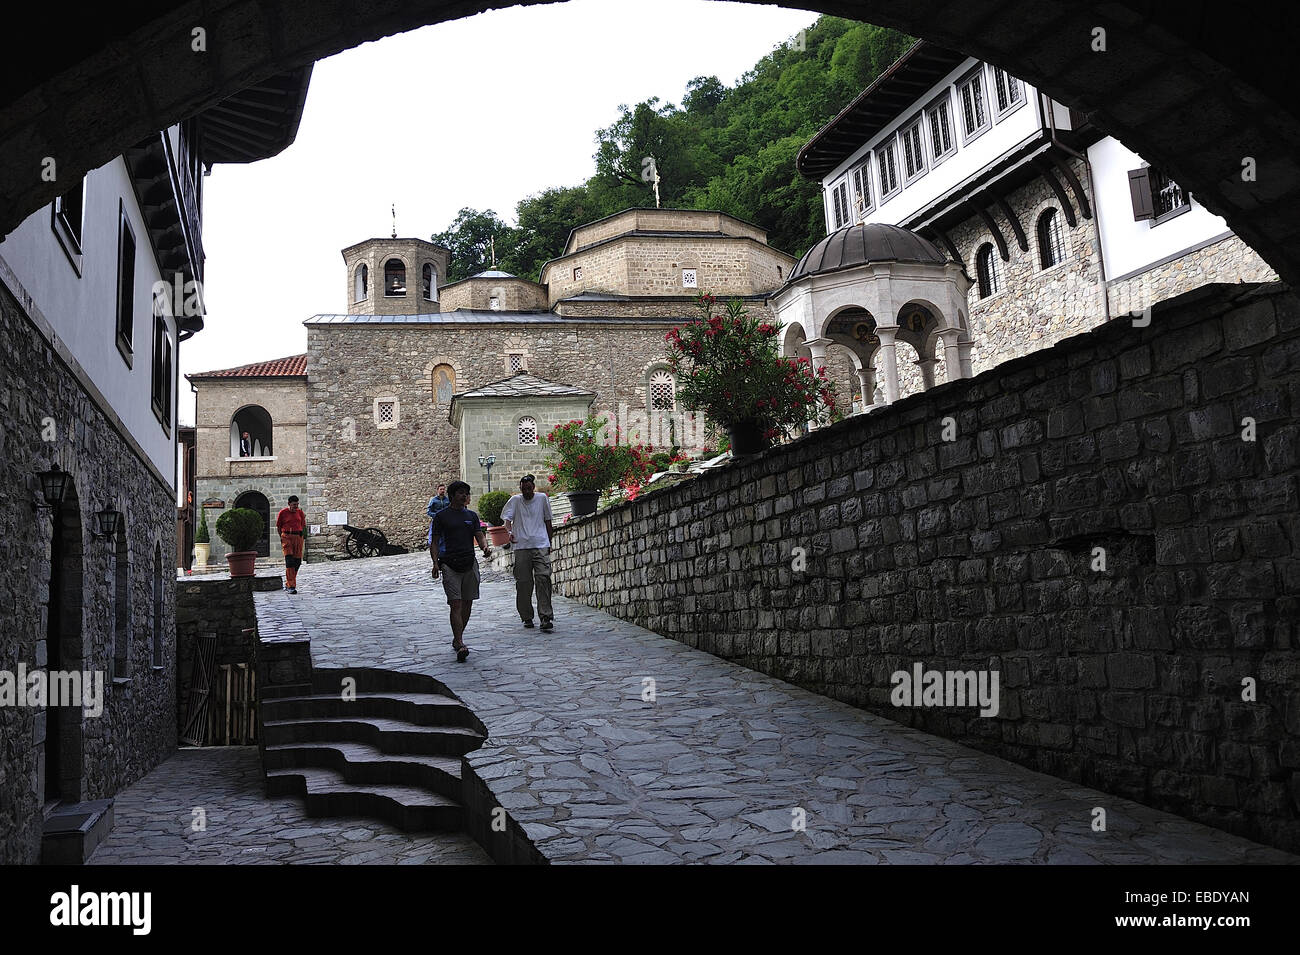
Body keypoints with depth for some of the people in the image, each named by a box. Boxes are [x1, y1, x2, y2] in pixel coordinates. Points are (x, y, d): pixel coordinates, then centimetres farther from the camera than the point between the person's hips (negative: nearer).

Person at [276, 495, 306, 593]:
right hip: (287, 537, -4)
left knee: (297, 561, 3)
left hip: (298, 537, 4)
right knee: (289, 561, -13)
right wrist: (281, 537, 12)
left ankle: (287, 584, 20)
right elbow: (278, 526, 10)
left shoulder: (300, 512, 9)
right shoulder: (283, 512, -1)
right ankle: (291, 586, -16)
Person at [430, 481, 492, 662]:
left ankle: (457, 638, 25)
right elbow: (435, 543, 3)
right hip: (450, 565, -4)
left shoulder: (472, 515, 14)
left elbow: (480, 535, 8)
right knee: (456, 605, -11)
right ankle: (460, 645, -14)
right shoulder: (441, 516, 3)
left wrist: (485, 547, -14)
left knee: (467, 604, 8)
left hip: (470, 564, 4)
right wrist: (435, 563, -11)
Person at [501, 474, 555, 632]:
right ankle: (527, 617, 16)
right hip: (521, 546, 1)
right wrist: (510, 531, -23)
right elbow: (507, 518, -2)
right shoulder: (515, 500, 9)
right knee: (523, 583, 2)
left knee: (543, 578, -14)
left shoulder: (542, 498, 10)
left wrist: (549, 543, 15)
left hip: (541, 545, -1)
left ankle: (546, 617, -16)